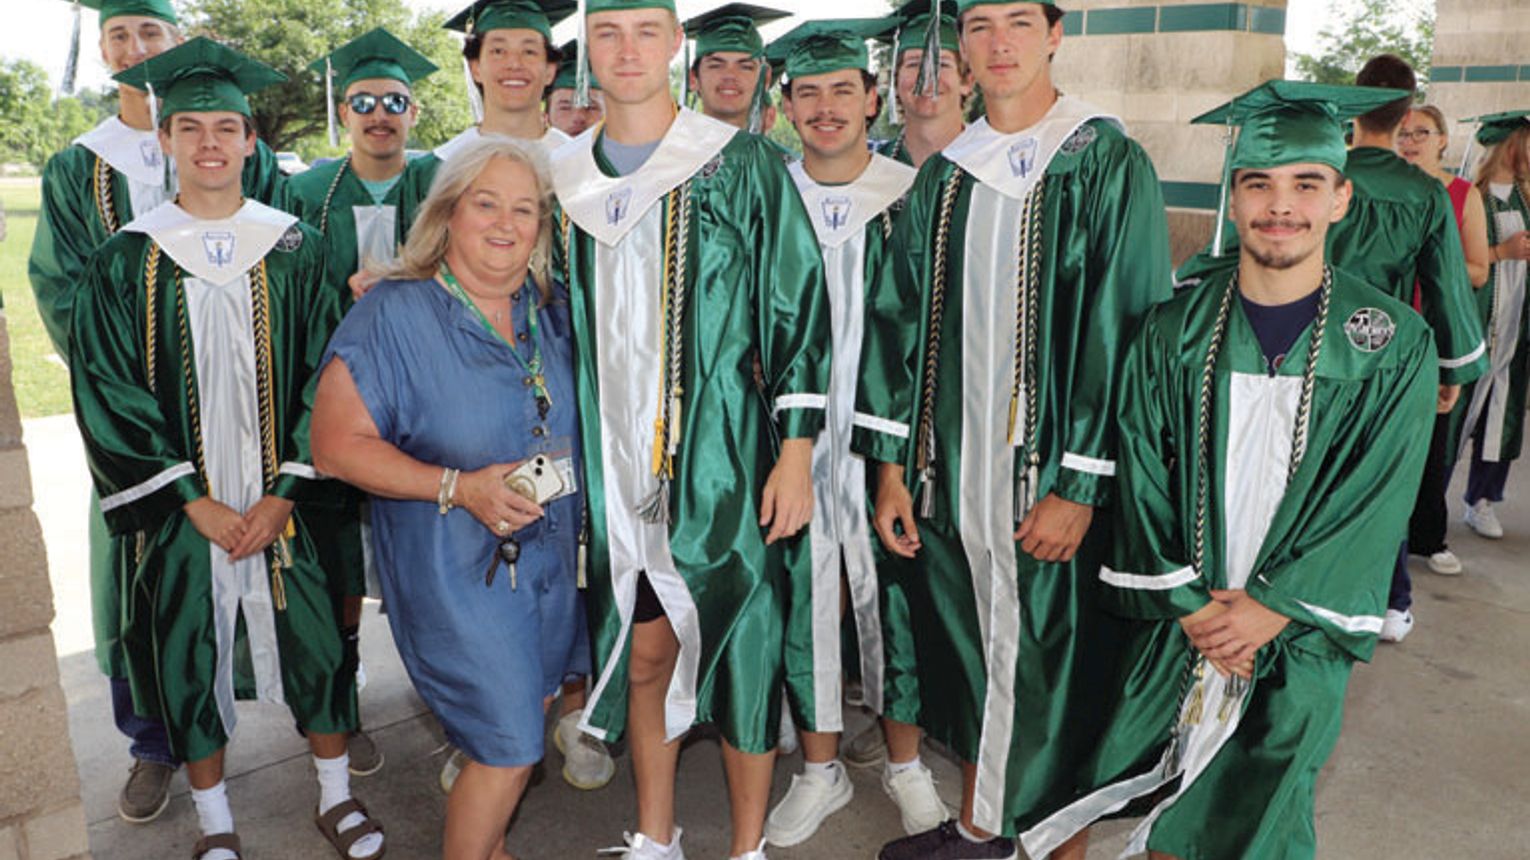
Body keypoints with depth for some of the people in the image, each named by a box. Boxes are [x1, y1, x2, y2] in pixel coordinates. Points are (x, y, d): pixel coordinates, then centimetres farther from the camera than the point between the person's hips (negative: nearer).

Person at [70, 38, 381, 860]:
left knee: (314, 641, 7)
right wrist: (194, 500, -11)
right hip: (180, 506, 0)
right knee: (189, 659, 9)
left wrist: (284, 492, -10)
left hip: (284, 499, 0)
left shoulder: (293, 248, 0)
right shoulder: (125, 260, -1)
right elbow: (106, 393, -3)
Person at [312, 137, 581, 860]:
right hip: (455, 571, -6)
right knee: (510, 749, -2)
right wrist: (459, 487, -25)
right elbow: (336, 443, -16)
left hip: (552, 557, 6)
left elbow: (577, 422, 19)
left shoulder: (553, 313, 5)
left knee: (525, 716, 20)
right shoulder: (393, 315, -12)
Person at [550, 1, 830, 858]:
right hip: (616, 465, 4)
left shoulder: (742, 165, -3)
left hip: (721, 460, -3)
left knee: (740, 652, 6)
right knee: (641, 656, 13)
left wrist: (797, 449, -11)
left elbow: (799, 305, -5)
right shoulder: (568, 182, 9)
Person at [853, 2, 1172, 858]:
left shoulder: (1111, 167, -6)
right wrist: (893, 462, 4)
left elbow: (1128, 332, -11)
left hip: (1053, 473, -5)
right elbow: (902, 321, 9)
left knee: (1055, 665, 6)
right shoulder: (944, 177, 9)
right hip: (953, 469, 5)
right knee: (969, 651, 16)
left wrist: (1081, 486, -16)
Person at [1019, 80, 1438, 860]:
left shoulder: (1395, 345, -6)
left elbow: (1374, 504, -8)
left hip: (1299, 629, 0)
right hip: (1175, 617, 1)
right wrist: (1191, 601, -10)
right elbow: (1142, 481, -4)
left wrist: (1270, 607, -12)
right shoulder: (1172, 332, -4)